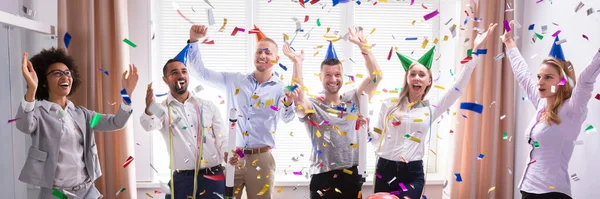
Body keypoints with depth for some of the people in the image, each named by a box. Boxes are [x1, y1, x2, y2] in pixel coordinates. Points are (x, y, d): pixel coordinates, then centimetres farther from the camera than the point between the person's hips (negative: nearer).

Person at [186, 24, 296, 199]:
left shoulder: (280, 89, -2)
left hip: (261, 159, -1)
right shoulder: (233, 80, 6)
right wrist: (194, 41, -6)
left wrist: (289, 103, -41)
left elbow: (287, 118, -18)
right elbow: (202, 73, 5)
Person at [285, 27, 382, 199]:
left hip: (352, 176, 3)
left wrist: (362, 45, -5)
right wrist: (297, 63, -24)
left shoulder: (353, 99, 6)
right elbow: (297, 99, -25)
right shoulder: (312, 106, -2)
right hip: (322, 178, -2)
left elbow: (376, 76, -2)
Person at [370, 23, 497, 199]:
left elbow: (458, 87, 1)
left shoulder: (430, 109, 4)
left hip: (413, 173, 0)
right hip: (385, 169, 0)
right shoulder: (389, 105, 3)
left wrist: (474, 50, 1)